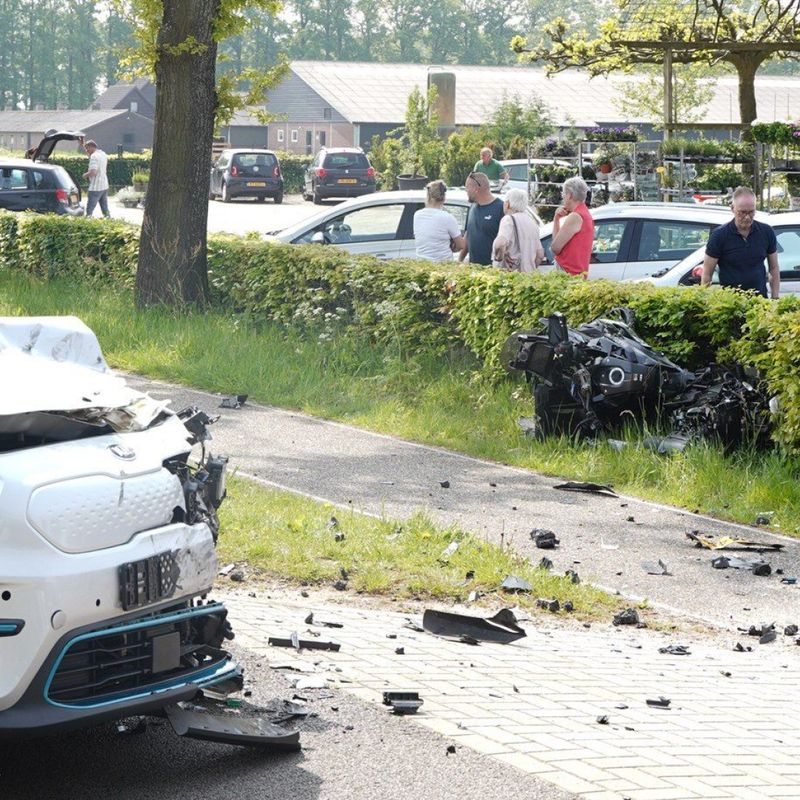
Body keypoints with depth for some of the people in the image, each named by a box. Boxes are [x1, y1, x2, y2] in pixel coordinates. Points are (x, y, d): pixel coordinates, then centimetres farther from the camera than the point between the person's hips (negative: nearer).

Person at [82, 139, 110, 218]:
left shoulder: (94, 156, -17)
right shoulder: (103, 154, 10)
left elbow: (93, 172, -27)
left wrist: (85, 175, -6)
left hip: (96, 187, -8)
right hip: (105, 186, 8)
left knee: (89, 209, -4)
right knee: (105, 209, 12)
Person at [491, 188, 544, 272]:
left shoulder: (509, 219, -8)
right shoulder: (532, 221, 17)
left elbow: (500, 244, -28)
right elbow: (540, 255, 21)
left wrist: (498, 257, -11)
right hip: (529, 273, 8)